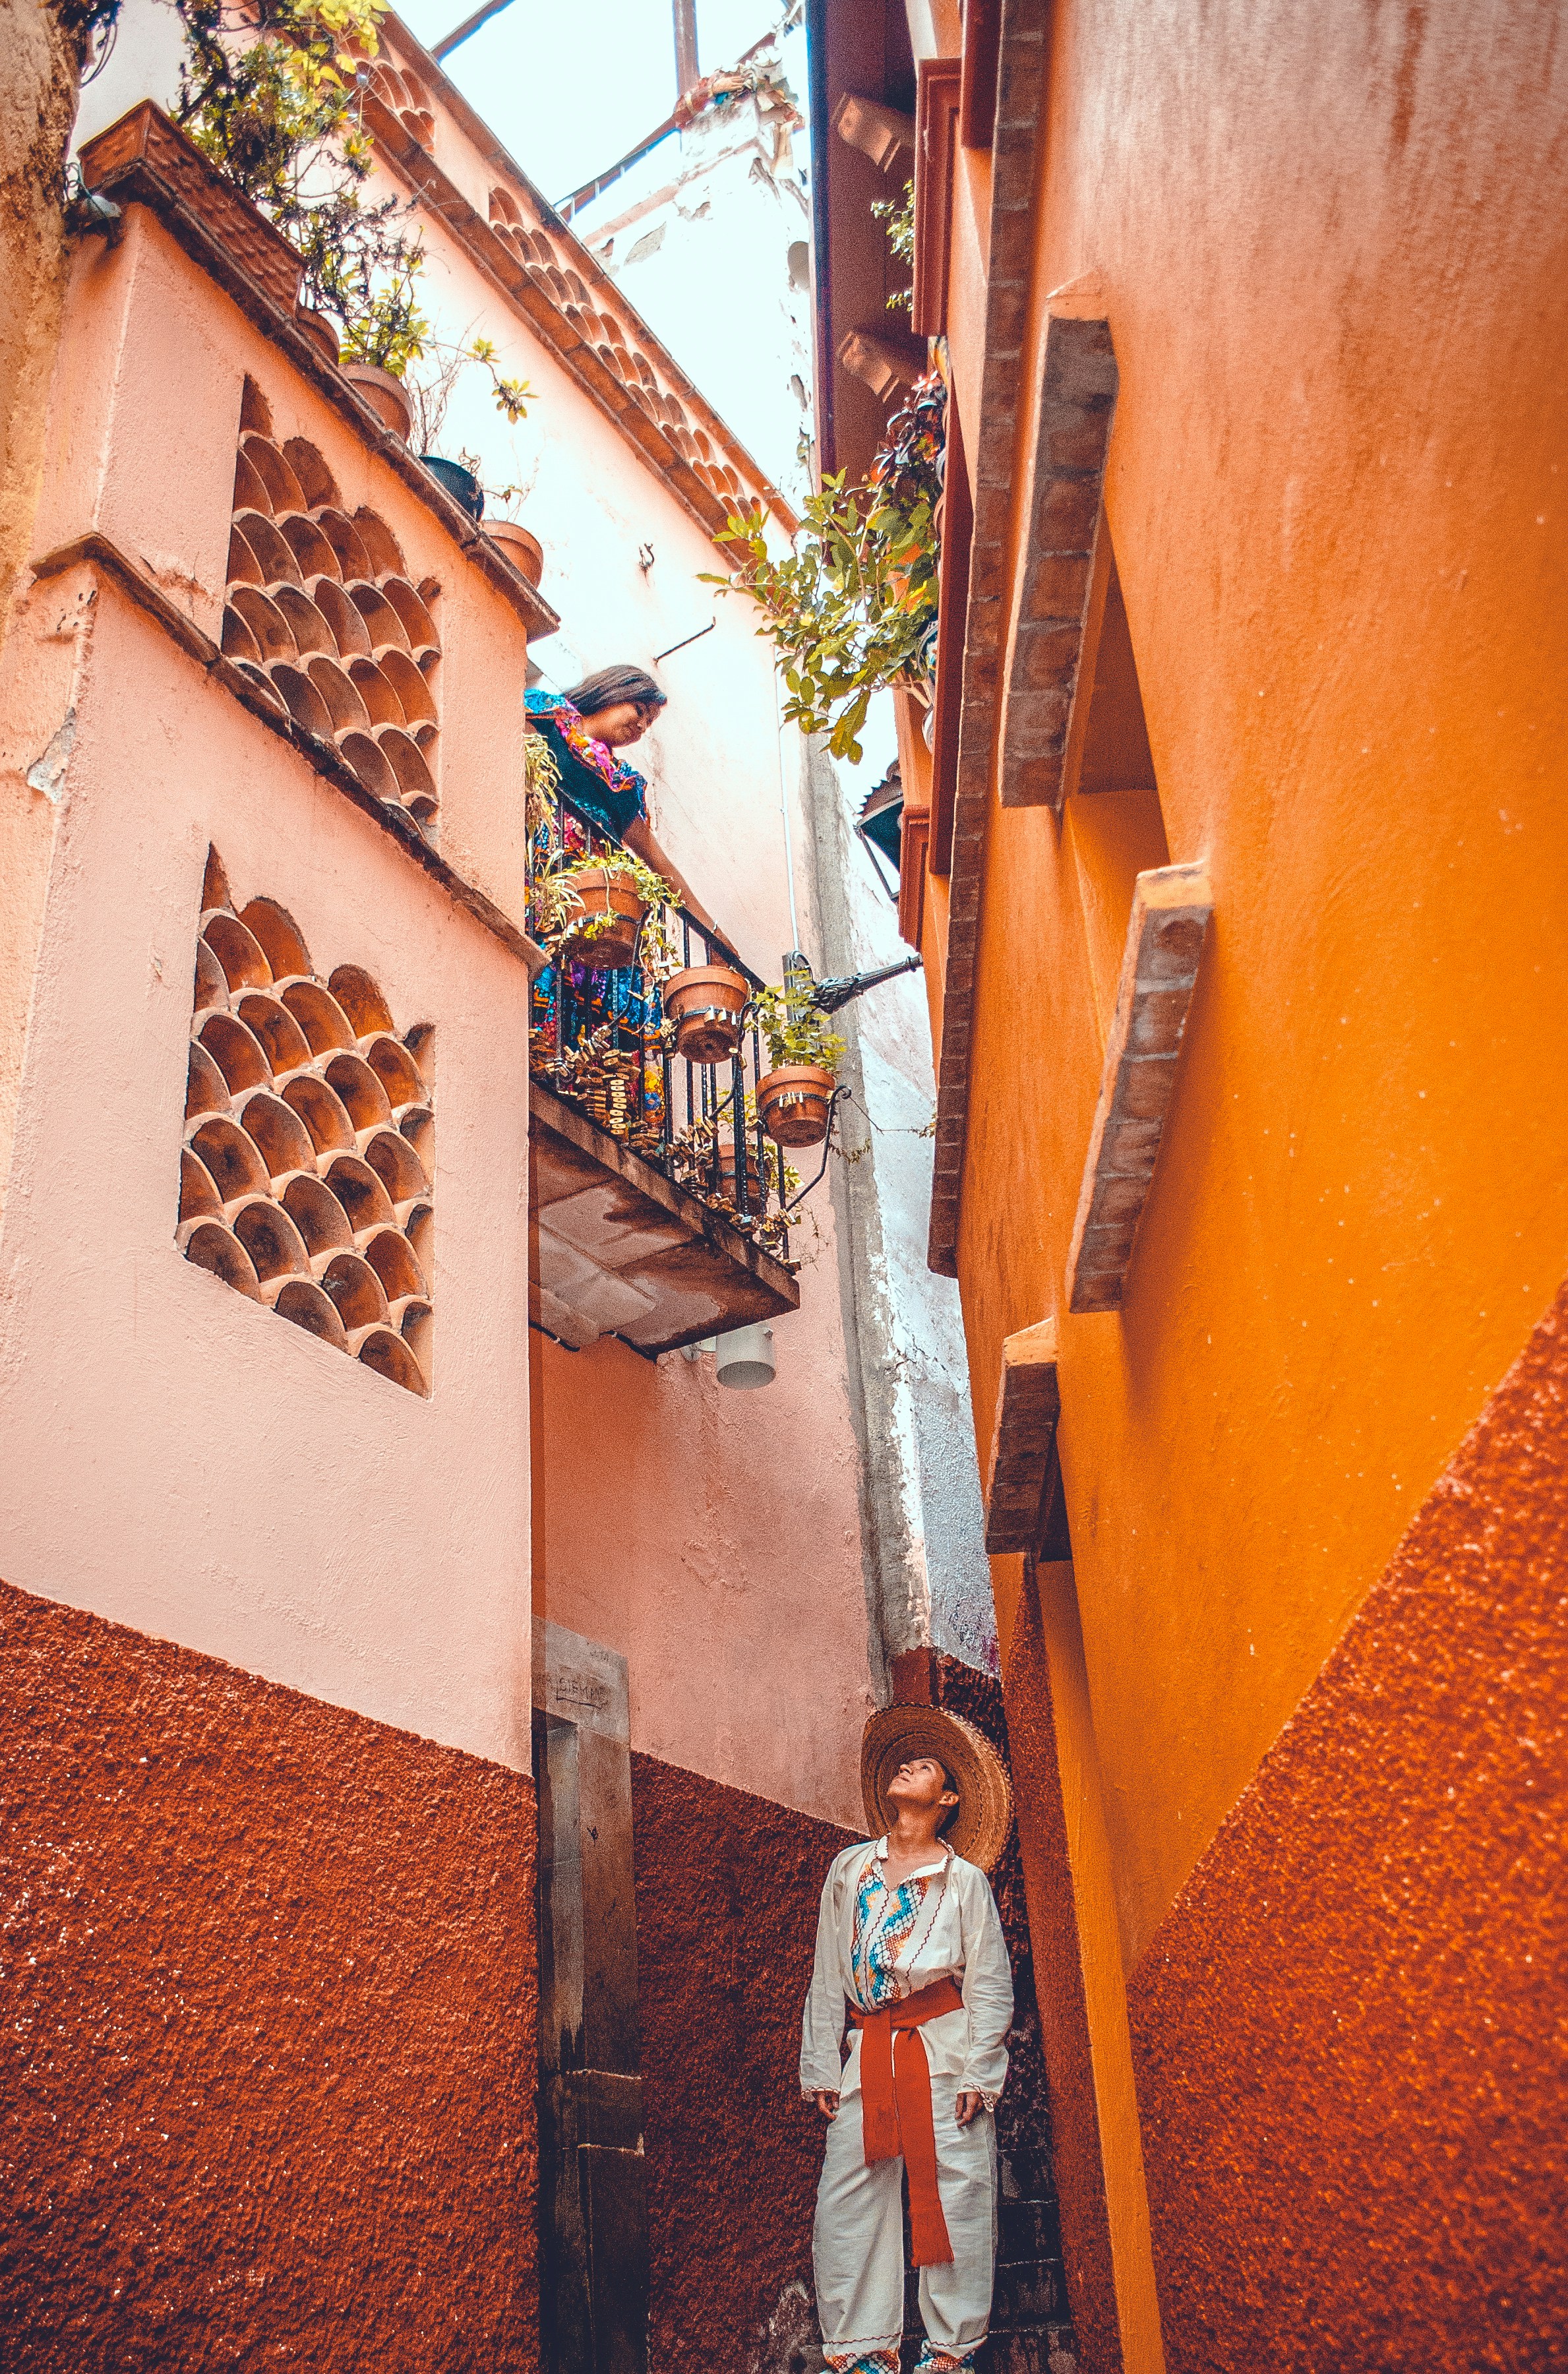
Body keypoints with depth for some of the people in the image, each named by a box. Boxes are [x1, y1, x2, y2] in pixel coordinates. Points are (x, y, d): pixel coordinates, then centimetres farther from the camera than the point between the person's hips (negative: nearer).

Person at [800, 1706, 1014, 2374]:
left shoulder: (964, 1879, 5)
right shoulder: (849, 1868, 12)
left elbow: (989, 1985, 2)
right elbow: (827, 1977, 12)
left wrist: (980, 2072, -7)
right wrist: (820, 2067, 7)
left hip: (943, 2046, -3)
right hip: (867, 2050, 3)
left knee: (954, 2190, -3)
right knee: (847, 2195, -1)